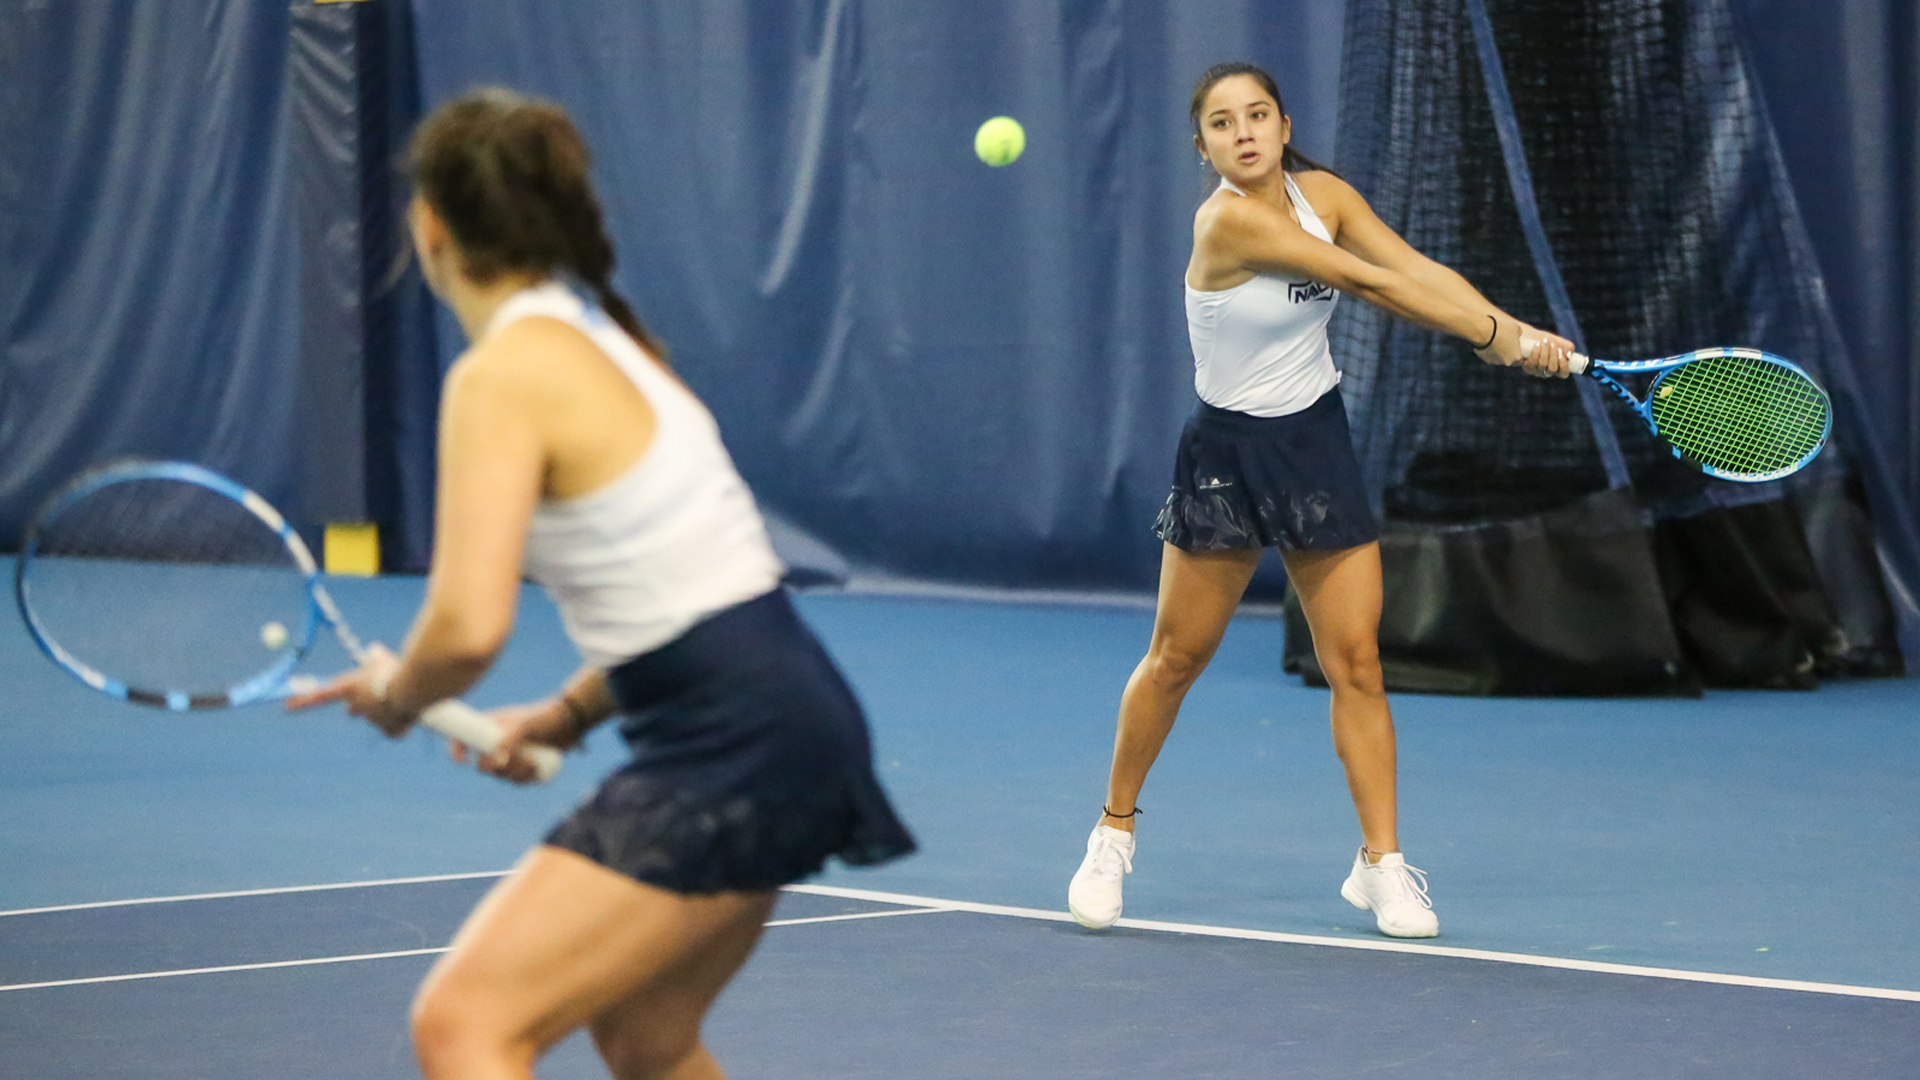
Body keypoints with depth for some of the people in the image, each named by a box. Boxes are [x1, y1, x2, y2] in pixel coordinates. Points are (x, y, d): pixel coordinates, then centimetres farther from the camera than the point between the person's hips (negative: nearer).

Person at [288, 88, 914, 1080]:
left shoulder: (503, 375, -14)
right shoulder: (604, 338, 13)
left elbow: (469, 626, -22)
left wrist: (398, 693, -1)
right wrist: (567, 716, 14)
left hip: (732, 750, -10)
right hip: (796, 712, 10)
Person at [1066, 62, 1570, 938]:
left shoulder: (1323, 194, -1)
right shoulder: (1229, 220, -22)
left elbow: (1418, 269, -9)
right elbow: (1371, 285, -24)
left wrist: (1519, 329, -24)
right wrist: (1498, 339, -22)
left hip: (1317, 442, 5)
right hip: (1227, 453, -5)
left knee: (1355, 660, -1)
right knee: (1176, 658, 4)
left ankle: (1381, 864, 5)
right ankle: (1114, 832, 23)